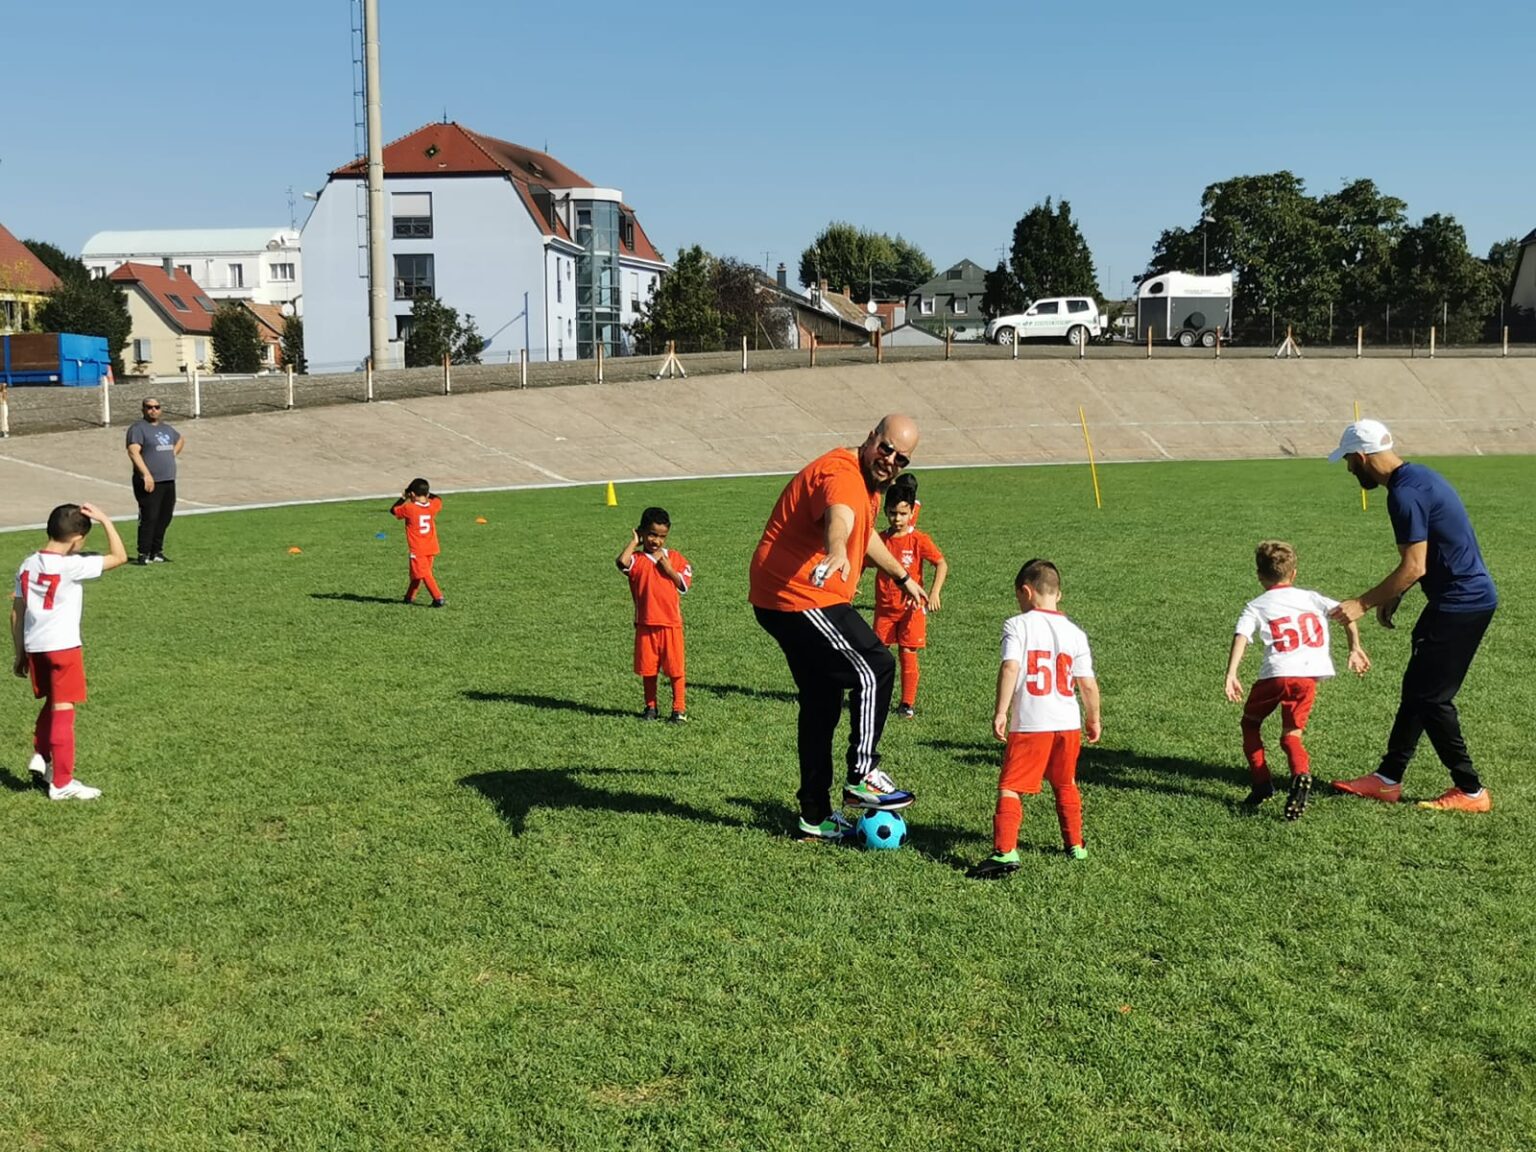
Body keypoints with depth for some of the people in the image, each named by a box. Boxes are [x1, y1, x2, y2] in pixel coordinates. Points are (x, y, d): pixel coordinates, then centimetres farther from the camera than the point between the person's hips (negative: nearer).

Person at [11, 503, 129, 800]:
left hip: (34, 647, 6)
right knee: (63, 711, 2)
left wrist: (20, 653, 17)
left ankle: (40, 757, 28)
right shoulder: (72, 566, -15)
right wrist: (104, 520, -8)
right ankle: (62, 783, 8)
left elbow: (17, 613, 9)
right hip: (63, 647, -6)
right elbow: (119, 557, -13)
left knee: (51, 703, 27)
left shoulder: (27, 565, 5)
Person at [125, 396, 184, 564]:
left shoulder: (166, 428, 17)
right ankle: (143, 555, -7)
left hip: (168, 481, 8)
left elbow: (181, 439, 38)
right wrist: (146, 474, -27)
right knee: (149, 518, -11)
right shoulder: (138, 428, -7)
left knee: (164, 519, 9)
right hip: (149, 483, -8)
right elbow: (133, 451, -19)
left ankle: (156, 552, 18)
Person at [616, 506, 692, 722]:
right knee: (648, 668, 10)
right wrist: (634, 542, -10)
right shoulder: (637, 560, -1)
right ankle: (651, 707, 23)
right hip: (645, 625, 0)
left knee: (675, 668, 1)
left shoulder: (675, 558, 7)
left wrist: (666, 565, -8)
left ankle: (679, 708, 9)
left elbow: (685, 583, -1)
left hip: (671, 623, 0)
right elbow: (621, 561, -24)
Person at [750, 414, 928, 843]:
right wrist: (836, 552, -63)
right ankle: (862, 777, -4)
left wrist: (903, 577, 44)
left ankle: (816, 816, 21)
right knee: (874, 669, -13)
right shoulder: (841, 474, -18)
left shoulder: (870, 483, 16)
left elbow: (866, 535, 35)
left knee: (821, 702, 14)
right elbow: (839, 517, -43)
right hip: (800, 598, -11)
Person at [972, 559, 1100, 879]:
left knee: (1009, 788, -2)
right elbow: (1088, 685, 5)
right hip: (1068, 723, 5)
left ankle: (1005, 852, -16)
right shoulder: (1074, 633, 6)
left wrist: (1000, 712, -16)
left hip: (1029, 724, -5)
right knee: (1065, 785, 24)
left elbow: (1010, 668, -19)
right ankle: (1075, 845, 35)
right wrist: (1093, 719, 20)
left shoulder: (1017, 625, -5)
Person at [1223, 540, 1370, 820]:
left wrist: (1231, 674, -10)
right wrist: (1355, 647, 3)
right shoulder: (1311, 598, 23)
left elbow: (1241, 637, -1)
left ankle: (1261, 784, 14)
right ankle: (1301, 774, -21)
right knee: (1291, 734, 10)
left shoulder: (1255, 606, 15)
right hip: (1309, 675, 2)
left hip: (1275, 673, -2)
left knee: (1250, 724, 22)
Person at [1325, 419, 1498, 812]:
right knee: (1416, 688, 15)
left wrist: (1363, 603, -16)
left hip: (1460, 604, -10)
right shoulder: (1418, 477, 11)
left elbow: (1413, 567, -22)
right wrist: (1393, 598, 17)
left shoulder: (1404, 494, -20)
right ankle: (1388, 780, 24)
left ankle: (1470, 791, 8)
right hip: (1465, 597, 10)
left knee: (1432, 698, -2)